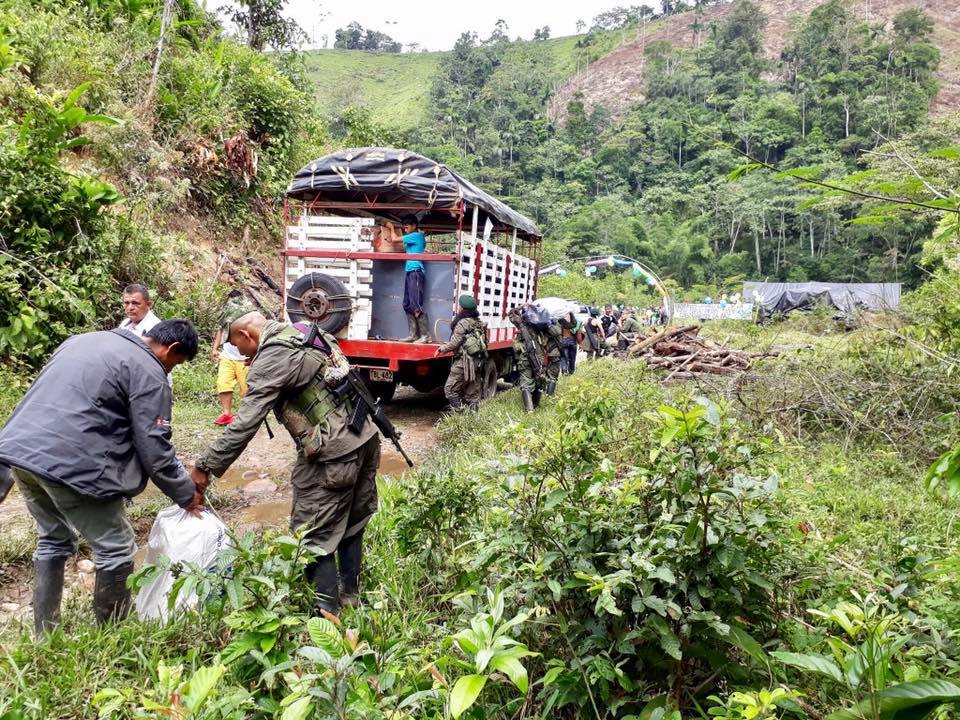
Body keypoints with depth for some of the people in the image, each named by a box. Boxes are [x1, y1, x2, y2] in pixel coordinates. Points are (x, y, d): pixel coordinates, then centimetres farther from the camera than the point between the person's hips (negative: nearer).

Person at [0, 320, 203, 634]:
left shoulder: (86, 339, 20)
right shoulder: (149, 371, -5)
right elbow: (153, 447, -7)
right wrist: (185, 493, 5)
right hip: (70, 463, -9)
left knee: (53, 541, 25)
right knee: (116, 550, 6)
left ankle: (44, 633, 34)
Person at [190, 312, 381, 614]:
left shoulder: (270, 359, -13)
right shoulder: (304, 334, 13)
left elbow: (245, 423, -18)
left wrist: (206, 466, -12)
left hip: (333, 455, -9)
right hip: (365, 439, 9)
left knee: (315, 538, 4)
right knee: (351, 524, 21)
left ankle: (327, 614, 12)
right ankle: (350, 596, 35)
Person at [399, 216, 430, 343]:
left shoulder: (416, 236, -8)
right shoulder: (414, 237, 21)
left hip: (415, 272, -10)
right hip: (410, 272, 10)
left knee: (416, 305, -13)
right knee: (407, 305, 6)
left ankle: (425, 335, -12)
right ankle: (413, 334, 8)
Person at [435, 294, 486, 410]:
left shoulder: (463, 323, -12)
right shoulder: (479, 322, 13)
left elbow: (454, 343, -15)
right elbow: (484, 342, 15)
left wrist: (441, 349, -1)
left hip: (463, 362, -9)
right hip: (477, 361, 9)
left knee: (450, 390, -3)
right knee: (473, 393, 11)